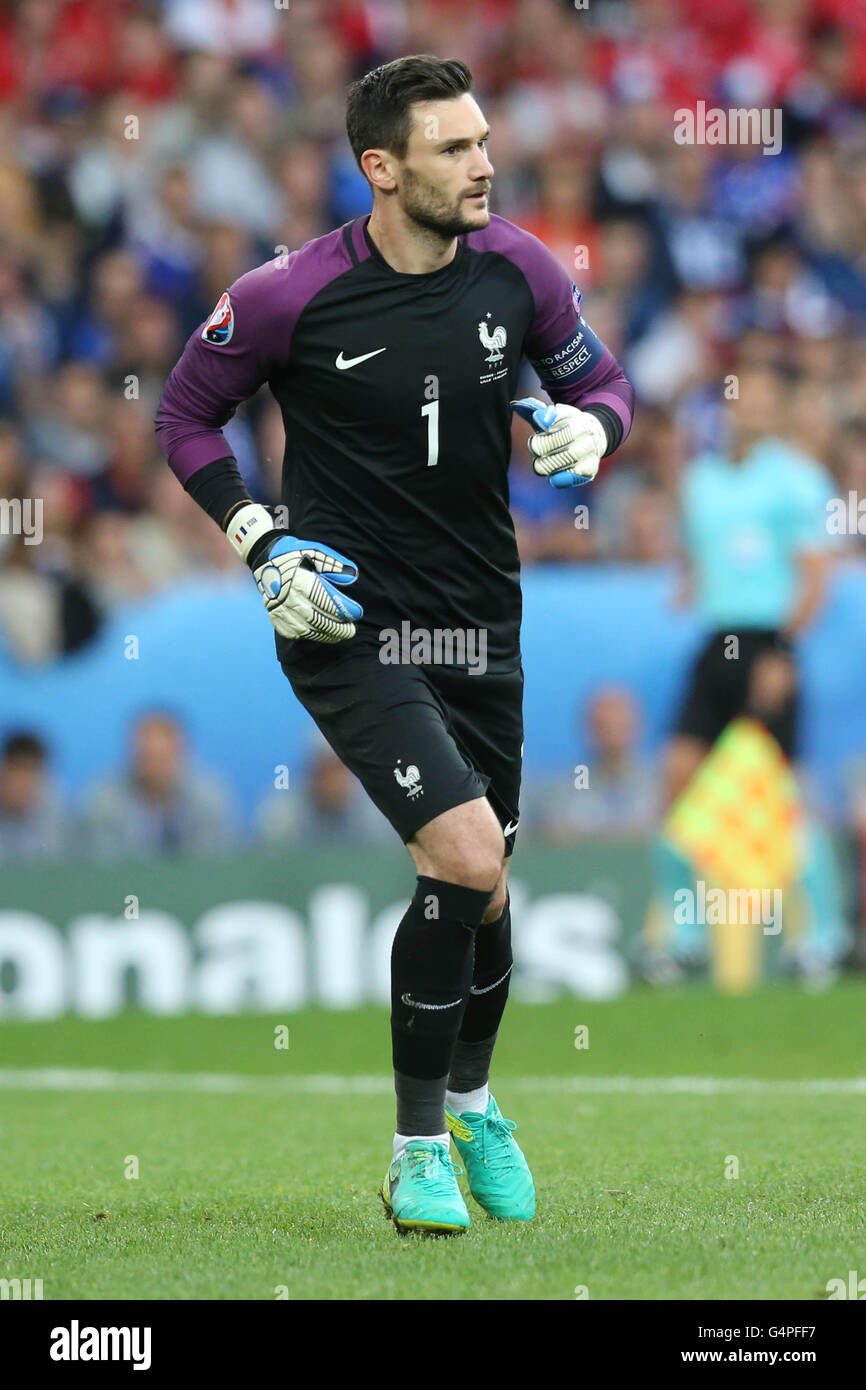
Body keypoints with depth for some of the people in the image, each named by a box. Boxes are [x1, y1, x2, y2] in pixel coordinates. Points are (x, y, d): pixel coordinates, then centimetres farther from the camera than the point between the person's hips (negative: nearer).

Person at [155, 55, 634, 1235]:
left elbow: (601, 381, 13)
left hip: (481, 625, 5)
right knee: (469, 861, -20)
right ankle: (417, 1153, -4)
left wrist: (589, 430, -11)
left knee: (482, 887, 13)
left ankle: (471, 1099, 43)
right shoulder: (291, 296, -14)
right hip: (348, 622, -5)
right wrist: (264, 545, -9)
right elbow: (185, 417, 1)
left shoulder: (516, 269, -3)